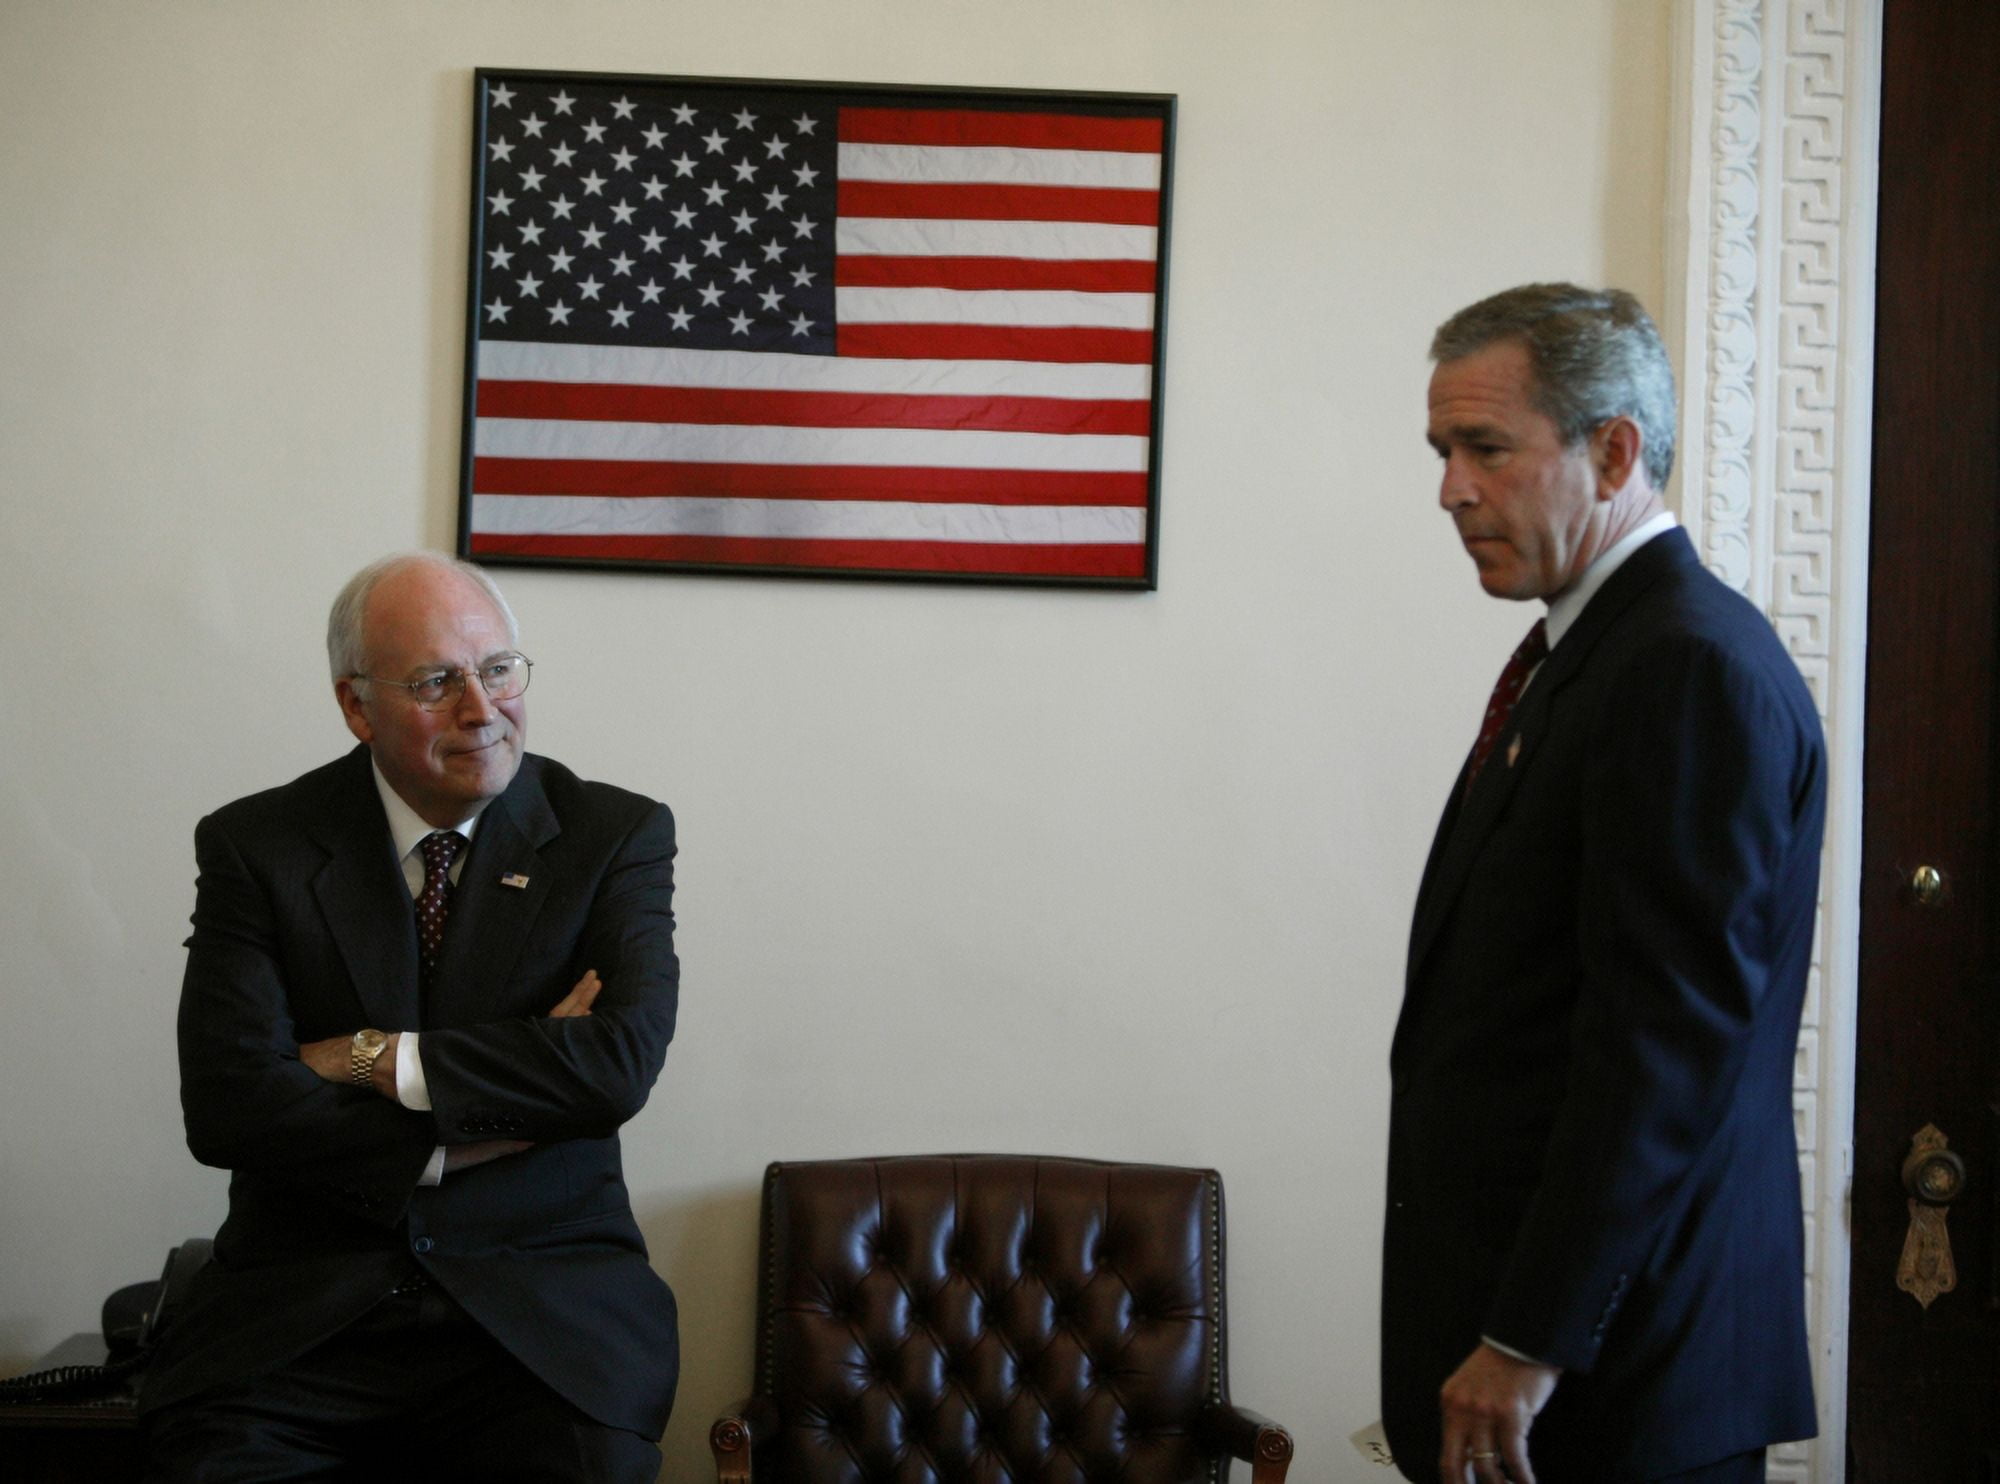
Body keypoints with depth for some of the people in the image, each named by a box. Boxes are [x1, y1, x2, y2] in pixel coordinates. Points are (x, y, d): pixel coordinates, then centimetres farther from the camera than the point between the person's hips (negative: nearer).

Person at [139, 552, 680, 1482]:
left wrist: (370, 1057, -10)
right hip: (298, 1315, 1)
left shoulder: (616, 837, 4)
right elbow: (225, 1108, -8)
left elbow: (622, 1065, -12)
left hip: (542, 1313, 0)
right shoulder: (257, 847, 4)